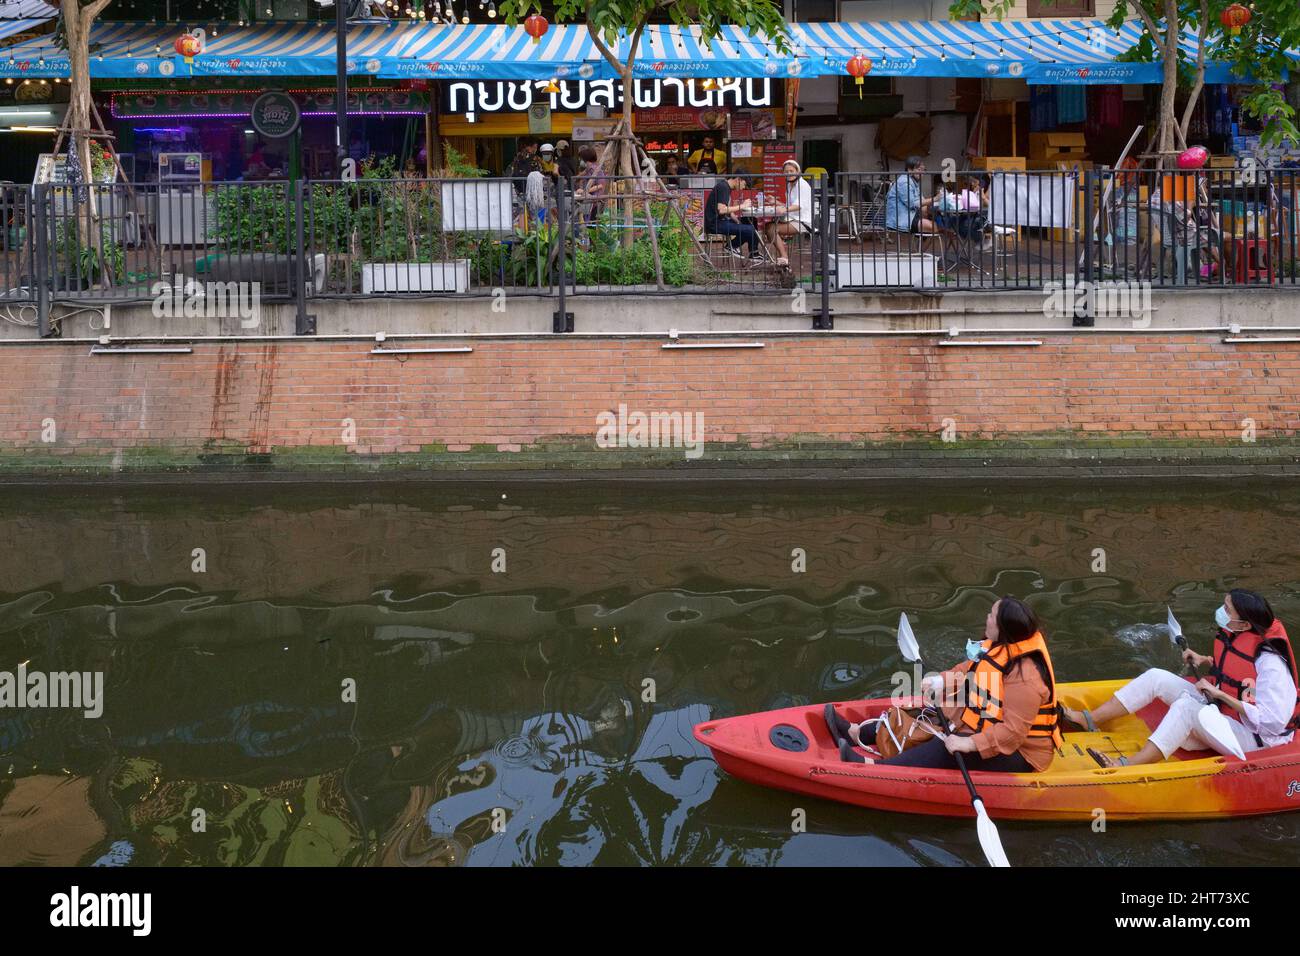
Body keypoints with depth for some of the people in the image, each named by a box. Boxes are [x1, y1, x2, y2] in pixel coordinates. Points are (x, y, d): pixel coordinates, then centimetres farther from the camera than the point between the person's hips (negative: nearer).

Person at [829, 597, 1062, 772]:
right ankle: (855, 733, 15)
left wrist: (969, 744, -35)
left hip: (1018, 754, -10)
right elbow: (971, 668, 16)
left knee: (947, 748, -27)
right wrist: (940, 681, 5)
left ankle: (872, 767, -31)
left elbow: (1013, 731, -34)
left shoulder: (1024, 677, -32)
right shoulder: (1002, 647, -2)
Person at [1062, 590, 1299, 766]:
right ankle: (1088, 719, -3)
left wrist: (1218, 693, -29)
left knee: (1186, 705, -35)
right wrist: (1204, 661, 4)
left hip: (1252, 737, -9)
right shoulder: (1232, 635, 0)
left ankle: (1128, 766, -42)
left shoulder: (1269, 661, -26)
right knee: (1156, 677, -3)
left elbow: (1272, 721, -30)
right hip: (1218, 711, 9)